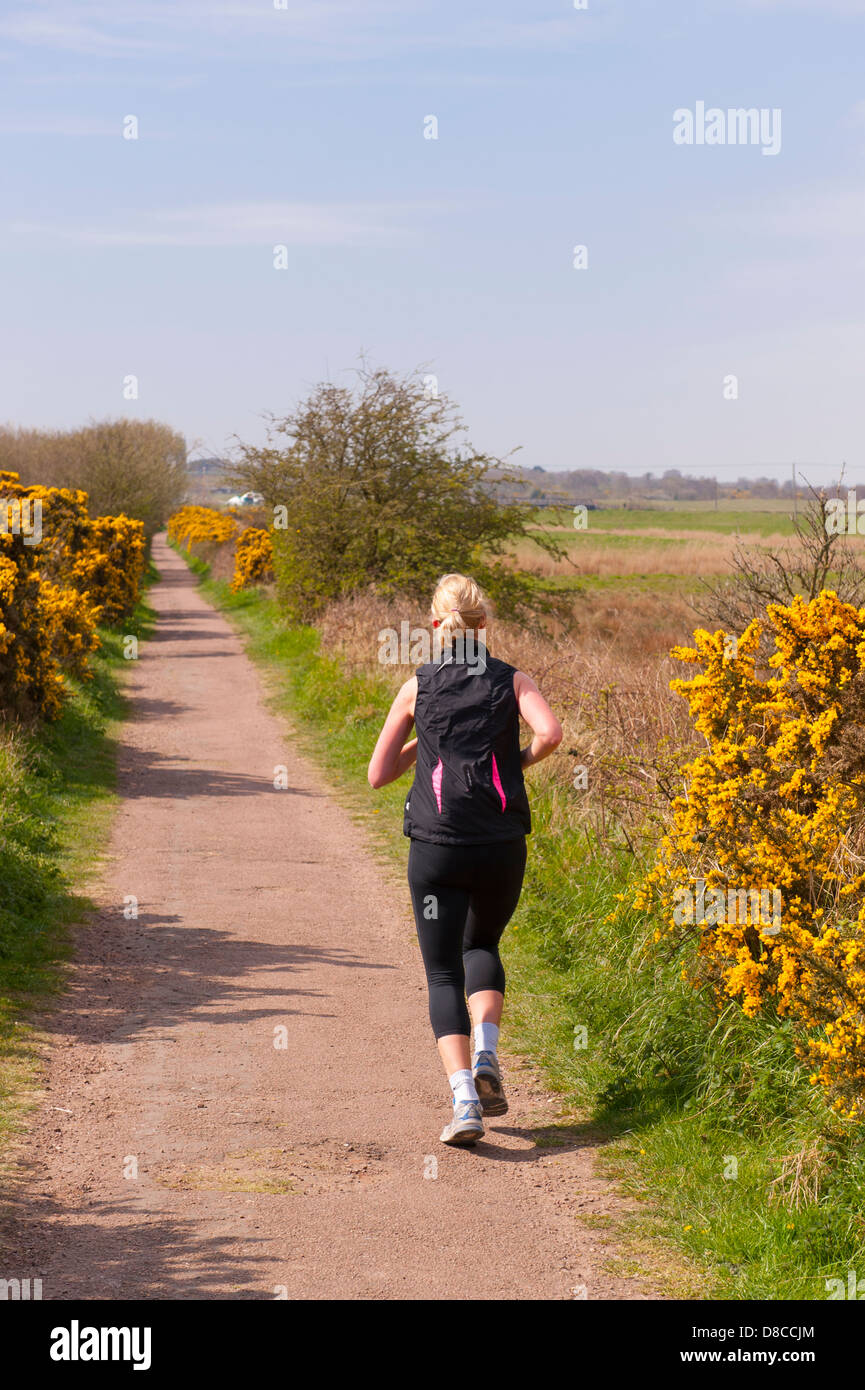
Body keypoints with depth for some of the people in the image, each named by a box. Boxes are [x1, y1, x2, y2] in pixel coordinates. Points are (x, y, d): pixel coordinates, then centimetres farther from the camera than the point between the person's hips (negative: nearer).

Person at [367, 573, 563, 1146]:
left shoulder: (417, 687, 6)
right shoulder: (512, 680, 5)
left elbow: (379, 774, 8)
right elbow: (551, 732, -14)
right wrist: (523, 760, 6)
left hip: (435, 845, -1)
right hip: (501, 845, 1)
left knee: (443, 974, 6)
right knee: (482, 946, 26)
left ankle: (465, 1098, -11)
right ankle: (486, 1053, 4)